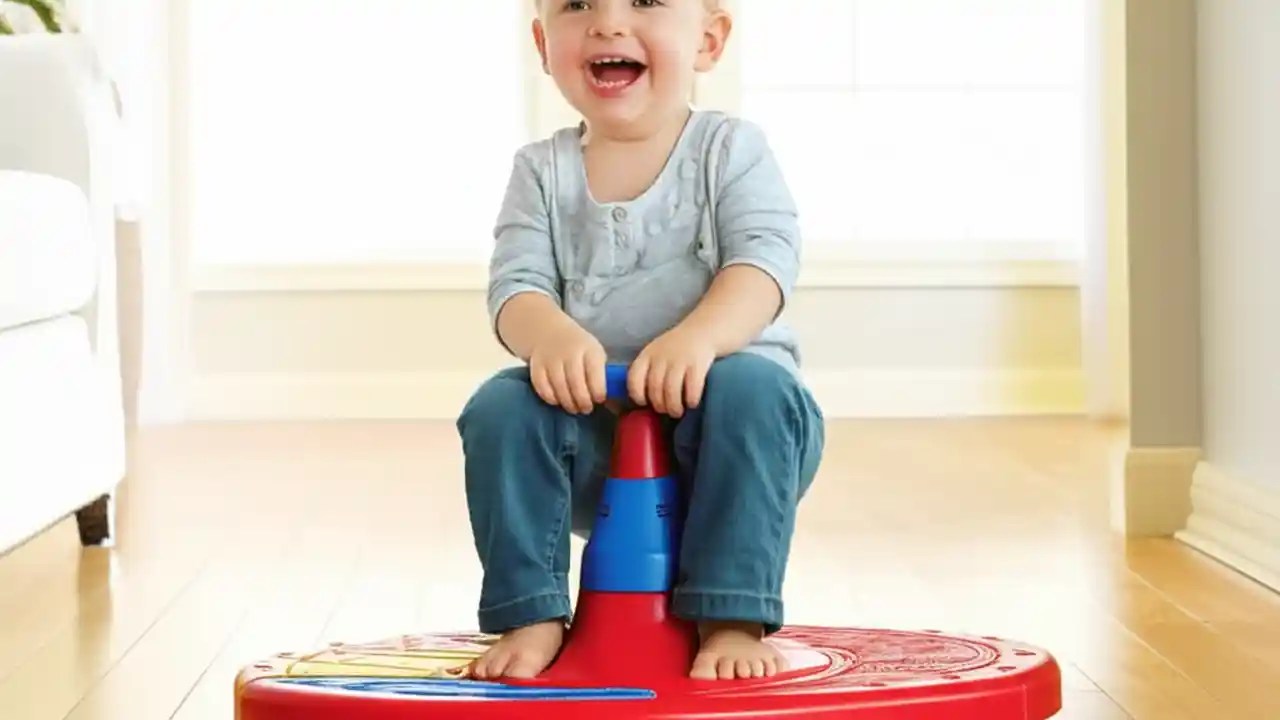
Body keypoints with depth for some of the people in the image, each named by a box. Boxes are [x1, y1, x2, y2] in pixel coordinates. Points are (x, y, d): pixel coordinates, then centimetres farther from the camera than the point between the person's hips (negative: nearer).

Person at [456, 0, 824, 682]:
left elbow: (765, 260, -14)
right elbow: (516, 284, -4)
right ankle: (529, 614, -15)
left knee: (750, 388, -34)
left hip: (714, 413, -2)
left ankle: (733, 618, -27)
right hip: (590, 428, 2)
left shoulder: (730, 148, 1)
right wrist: (549, 334, -30)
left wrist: (697, 338, -35)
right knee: (501, 407, -24)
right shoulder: (542, 171, 8)